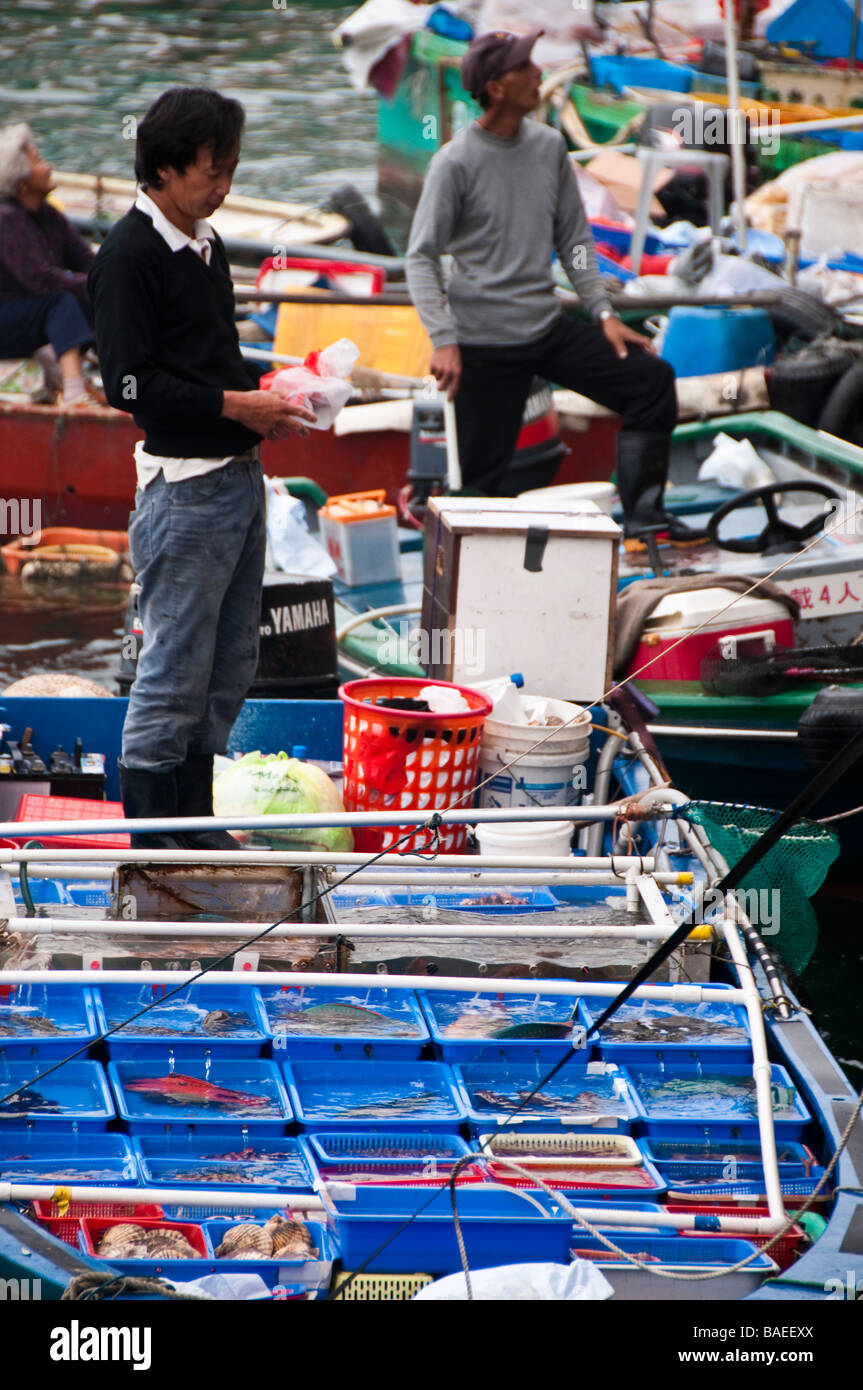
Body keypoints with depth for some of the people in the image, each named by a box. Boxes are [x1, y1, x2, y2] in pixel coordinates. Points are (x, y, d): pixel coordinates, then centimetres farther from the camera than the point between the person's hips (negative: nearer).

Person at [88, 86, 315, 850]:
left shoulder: (205, 244, 14)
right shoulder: (129, 255, -13)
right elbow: (130, 383, -18)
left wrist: (262, 401, 5)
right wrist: (234, 405, -17)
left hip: (239, 474, 9)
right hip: (183, 486, -9)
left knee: (231, 665, 13)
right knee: (176, 669, -3)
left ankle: (195, 822, 22)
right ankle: (153, 839, 6)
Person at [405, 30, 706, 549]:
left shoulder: (549, 146, 5)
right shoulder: (456, 162, -11)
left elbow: (573, 239, 14)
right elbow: (422, 258, -10)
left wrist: (604, 312, 7)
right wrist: (444, 341, -19)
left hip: (549, 328, 6)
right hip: (485, 344, -6)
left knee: (652, 379, -2)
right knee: (484, 478, -6)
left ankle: (643, 516, 1)